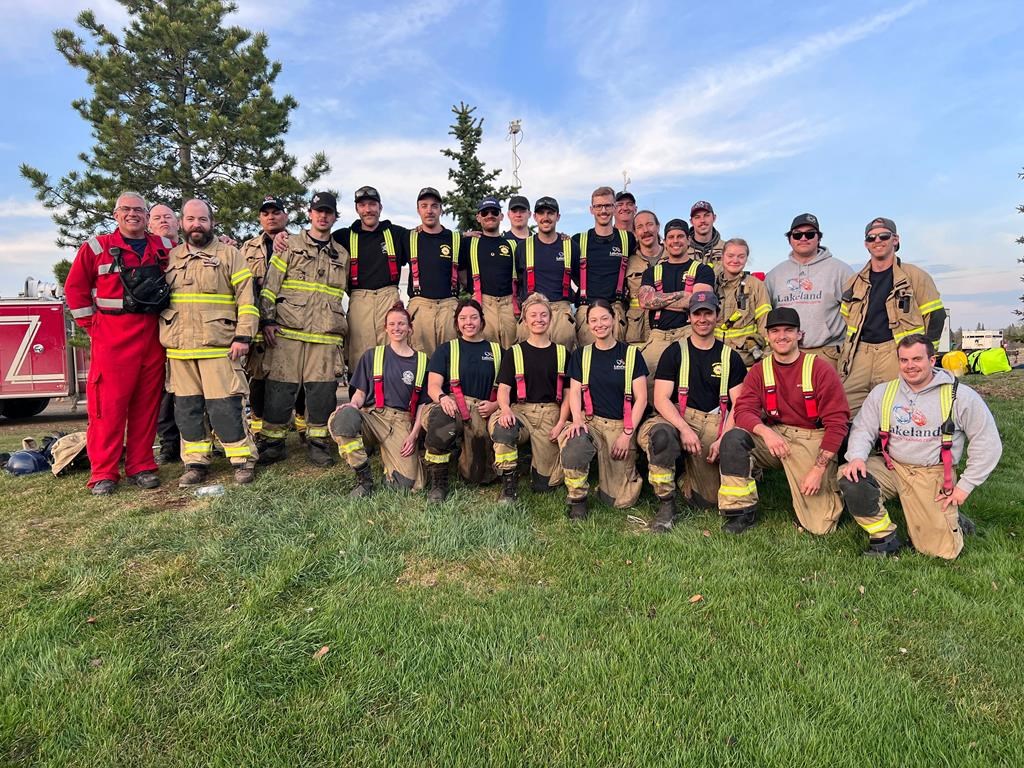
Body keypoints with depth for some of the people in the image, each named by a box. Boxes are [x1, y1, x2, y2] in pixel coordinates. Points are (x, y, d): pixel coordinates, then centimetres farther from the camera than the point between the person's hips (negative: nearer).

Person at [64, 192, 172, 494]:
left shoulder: (165, 248, 12)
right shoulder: (97, 247, 5)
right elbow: (75, 287, 6)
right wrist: (90, 323, 0)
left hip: (153, 335, 3)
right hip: (112, 336, -2)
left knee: (147, 402, 5)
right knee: (108, 402, -4)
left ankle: (141, 467, 13)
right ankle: (103, 473, 2)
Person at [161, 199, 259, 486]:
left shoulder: (229, 255, 4)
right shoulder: (171, 258, 16)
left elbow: (247, 298, -3)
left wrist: (243, 336, -11)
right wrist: (163, 337, 16)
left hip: (218, 346, -5)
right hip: (179, 348, 5)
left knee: (224, 405, -7)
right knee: (187, 407, 7)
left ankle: (243, 459, 4)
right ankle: (195, 463, 16)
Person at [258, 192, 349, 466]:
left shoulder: (342, 255, 17)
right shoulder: (290, 245, 8)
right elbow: (270, 285, 3)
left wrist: (341, 328, 18)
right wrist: (267, 320, -5)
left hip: (326, 334, 2)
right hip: (288, 330, -2)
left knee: (322, 389, 1)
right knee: (280, 386, -1)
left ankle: (318, 441, 13)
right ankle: (272, 442, 11)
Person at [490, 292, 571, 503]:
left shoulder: (561, 353, 12)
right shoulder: (514, 353, 10)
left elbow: (568, 394, 9)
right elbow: (503, 388, 0)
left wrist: (560, 423, -6)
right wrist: (505, 409, -23)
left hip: (551, 414, 1)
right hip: (521, 411, 0)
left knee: (544, 484, -6)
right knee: (501, 428, -38)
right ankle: (509, 487, -19)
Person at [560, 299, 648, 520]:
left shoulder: (631, 354, 3)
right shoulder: (581, 355, 10)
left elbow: (641, 398, 0)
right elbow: (574, 392, 5)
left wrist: (627, 433, -8)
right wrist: (577, 418, -15)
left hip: (621, 426, -1)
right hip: (591, 422, 1)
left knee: (621, 500, -6)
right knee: (572, 450, -37)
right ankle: (577, 500, -9)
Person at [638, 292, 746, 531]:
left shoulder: (730, 357, 12)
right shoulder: (674, 352, 7)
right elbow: (661, 400, -3)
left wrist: (723, 439, -10)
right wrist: (684, 429, -19)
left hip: (715, 423, 1)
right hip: (678, 418, -1)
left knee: (708, 500, -12)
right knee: (659, 434, -38)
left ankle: (687, 475, 25)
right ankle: (666, 505, -19)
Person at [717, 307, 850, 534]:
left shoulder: (821, 370, -6)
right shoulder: (759, 371, 5)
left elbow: (837, 422, -8)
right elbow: (744, 410, -7)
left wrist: (818, 469, -15)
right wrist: (765, 431, -30)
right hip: (774, 437, 3)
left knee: (820, 526, -12)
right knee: (733, 438, -27)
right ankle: (742, 512, -12)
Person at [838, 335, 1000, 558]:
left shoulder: (960, 396, -5)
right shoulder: (883, 392, 3)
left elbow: (988, 443, -1)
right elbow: (863, 429, 4)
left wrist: (965, 485, -4)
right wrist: (857, 457, -18)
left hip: (933, 476, -2)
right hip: (891, 468, 3)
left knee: (941, 550, -10)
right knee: (850, 480, -27)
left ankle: (952, 519, 27)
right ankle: (884, 538, -6)